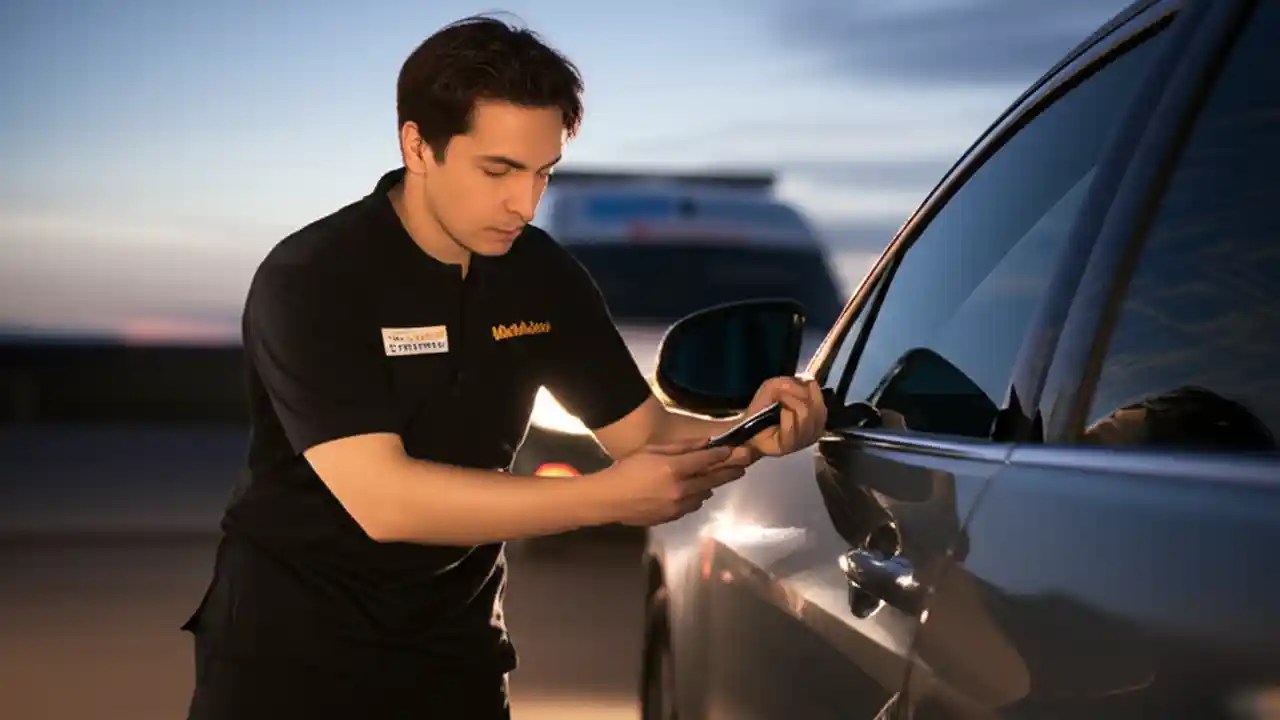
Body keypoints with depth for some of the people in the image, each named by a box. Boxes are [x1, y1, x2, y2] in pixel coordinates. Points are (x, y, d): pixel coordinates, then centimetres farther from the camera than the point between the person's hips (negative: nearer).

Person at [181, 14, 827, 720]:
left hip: (452, 639, 5)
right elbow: (380, 498, -30)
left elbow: (647, 435, 0)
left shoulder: (541, 275, -4)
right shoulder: (310, 284, -21)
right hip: (291, 638, -5)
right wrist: (607, 496, -34)